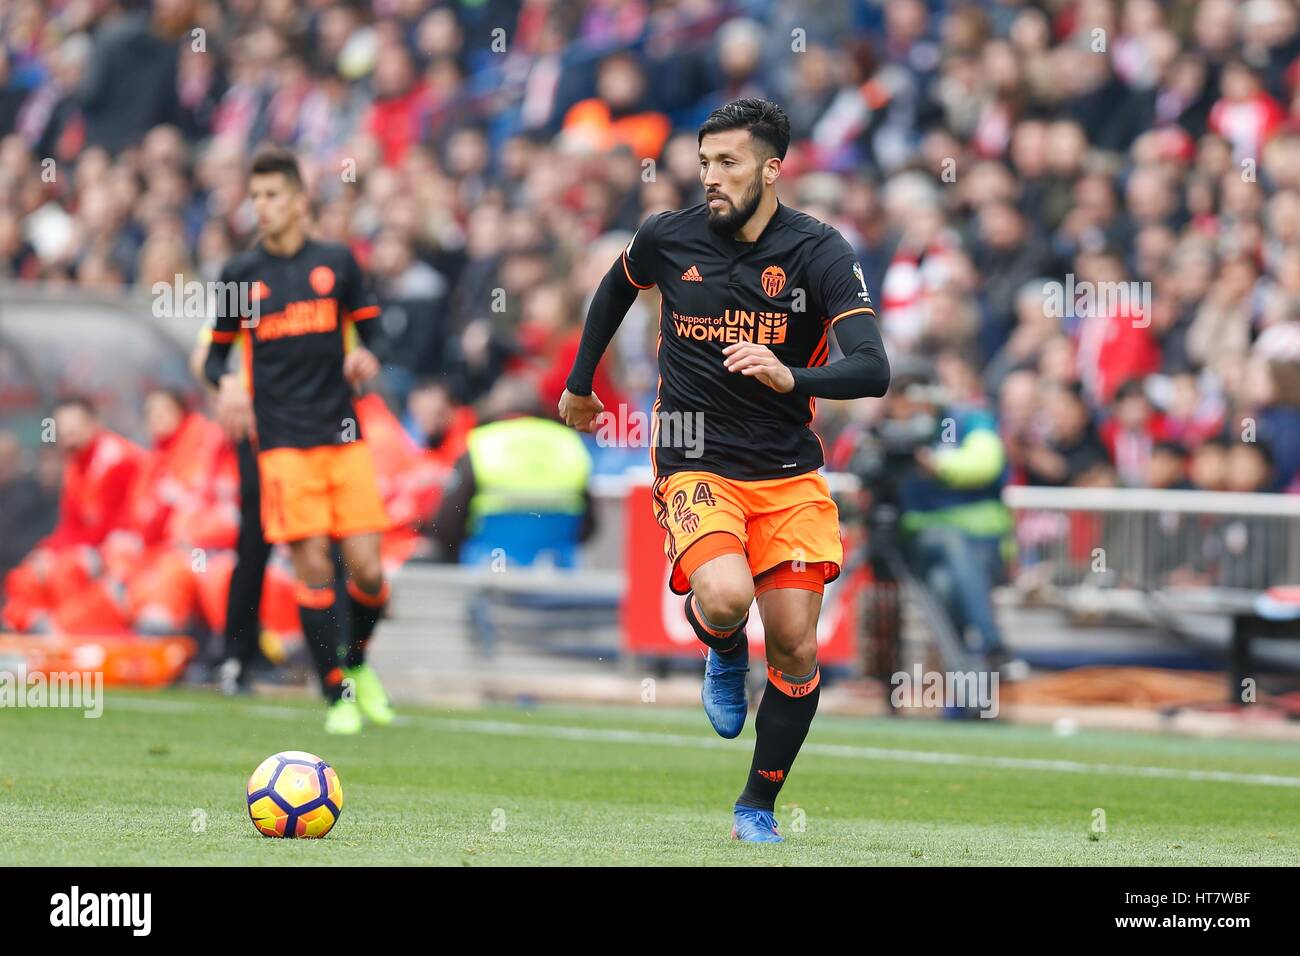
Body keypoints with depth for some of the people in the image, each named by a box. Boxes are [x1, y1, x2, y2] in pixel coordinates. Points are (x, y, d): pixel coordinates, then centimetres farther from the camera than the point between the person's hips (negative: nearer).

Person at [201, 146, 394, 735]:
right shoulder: (241, 275, 5)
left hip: (345, 438, 1)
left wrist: (366, 357, -9)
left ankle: (356, 663, 25)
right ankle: (337, 695, 2)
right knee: (314, 569, -9)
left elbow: (370, 328, 14)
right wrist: (226, 383, -9)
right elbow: (217, 350, 13)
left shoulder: (337, 263, 6)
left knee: (367, 569, -4)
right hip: (283, 443, -1)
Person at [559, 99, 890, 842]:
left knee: (796, 645, -4)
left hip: (789, 474, 0)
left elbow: (873, 371, -19)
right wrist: (580, 384, 29)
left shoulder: (820, 252, -9)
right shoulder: (668, 238, -2)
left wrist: (790, 376, -35)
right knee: (725, 596, -28)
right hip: (696, 465, 0)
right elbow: (616, 288, 22)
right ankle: (724, 652, 10)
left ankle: (761, 805, 17)